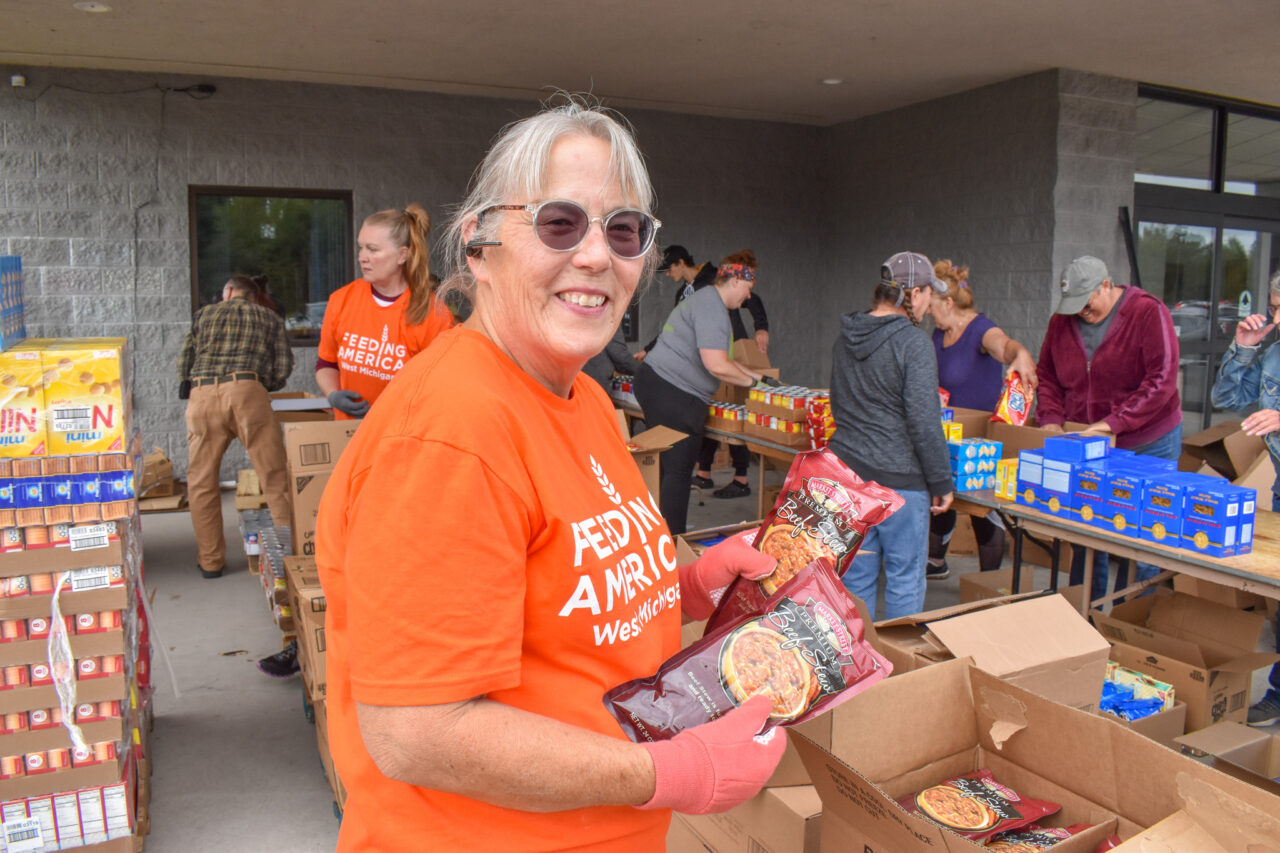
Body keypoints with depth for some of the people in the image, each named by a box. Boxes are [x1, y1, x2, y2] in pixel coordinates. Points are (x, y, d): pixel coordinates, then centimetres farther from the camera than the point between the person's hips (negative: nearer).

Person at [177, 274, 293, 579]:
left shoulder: (203, 315, 26)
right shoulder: (268, 317, 23)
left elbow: (184, 363, 18)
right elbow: (283, 368, 12)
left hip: (201, 394, 2)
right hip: (246, 391, -1)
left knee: (201, 481, 11)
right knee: (274, 475, 2)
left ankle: (210, 562, 16)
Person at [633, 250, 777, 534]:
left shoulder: (705, 300, 21)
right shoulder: (711, 306, -15)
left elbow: (718, 358, 28)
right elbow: (716, 365, -23)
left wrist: (757, 375, 24)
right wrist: (752, 381, -7)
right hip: (673, 396, -11)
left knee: (666, 466, 16)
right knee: (677, 471, -5)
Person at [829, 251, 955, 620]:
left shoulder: (846, 337, 9)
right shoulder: (913, 343, -14)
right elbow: (924, 423, -17)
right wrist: (942, 482, -9)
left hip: (848, 469, 7)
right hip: (899, 479, -7)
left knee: (856, 576, 14)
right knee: (905, 579, 6)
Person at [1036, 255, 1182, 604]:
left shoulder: (1148, 313, -11)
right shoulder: (1062, 320, 4)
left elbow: (1162, 381, -18)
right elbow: (1046, 376, 12)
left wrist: (1114, 422, -24)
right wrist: (1050, 418, -5)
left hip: (1147, 445, -4)